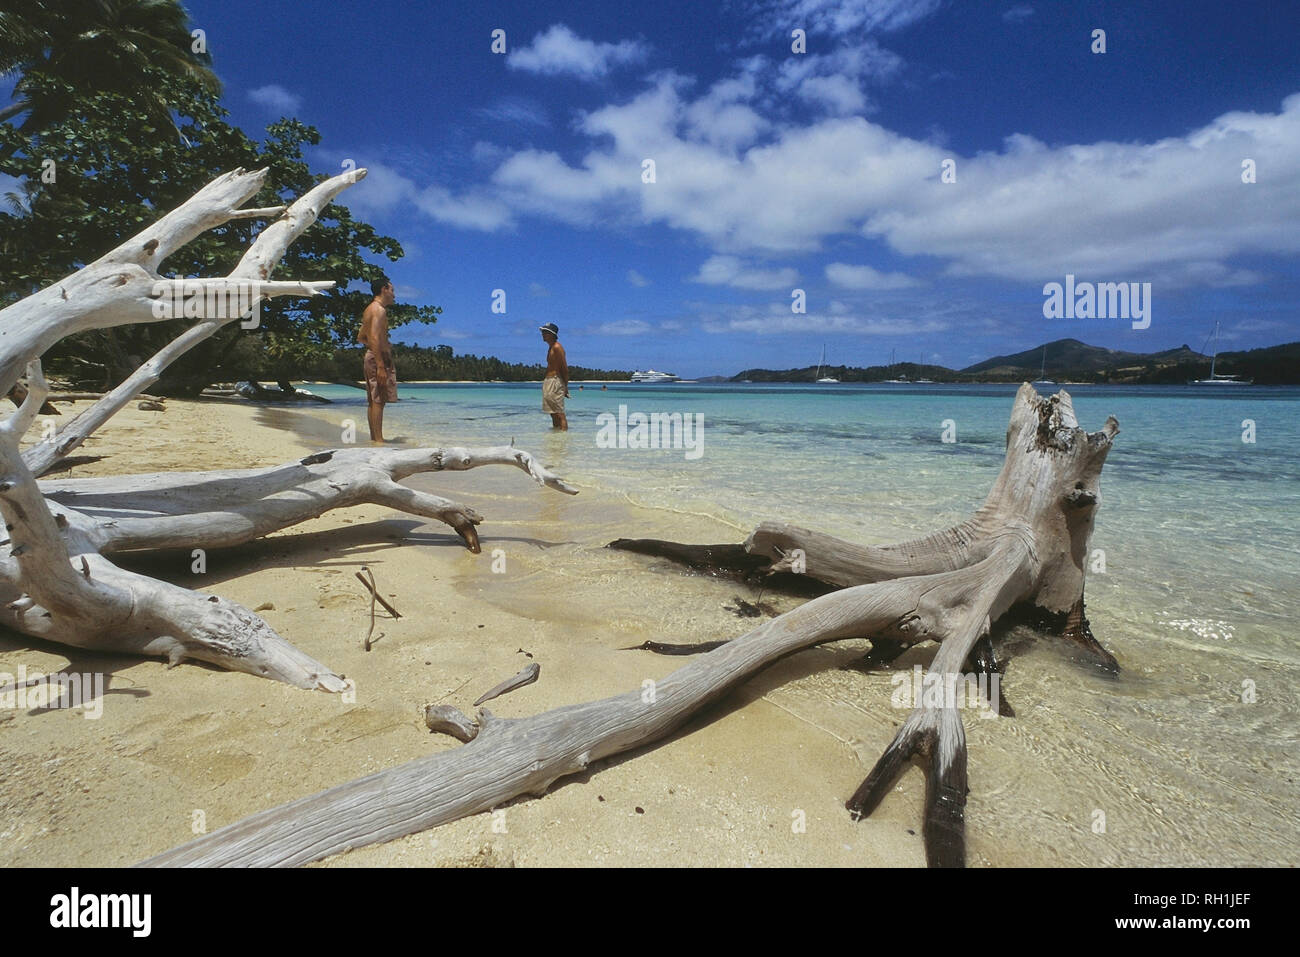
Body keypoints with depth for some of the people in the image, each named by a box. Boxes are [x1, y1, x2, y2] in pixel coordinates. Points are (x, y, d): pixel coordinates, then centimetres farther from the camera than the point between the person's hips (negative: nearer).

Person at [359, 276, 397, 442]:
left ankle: (374, 438, 14)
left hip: (370, 355, 10)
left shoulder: (369, 309, 20)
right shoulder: (379, 309, -11)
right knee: (378, 400, -11)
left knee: (373, 401, 10)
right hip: (379, 357, -10)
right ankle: (378, 440, -13)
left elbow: (360, 338, 26)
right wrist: (381, 366, -26)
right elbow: (375, 338, -21)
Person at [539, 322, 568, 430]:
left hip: (556, 381, -10)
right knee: (553, 413, 14)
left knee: (559, 413, -11)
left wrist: (565, 386, -15)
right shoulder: (550, 347, 18)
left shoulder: (557, 347, -12)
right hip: (549, 381, 10)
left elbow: (565, 368, -15)